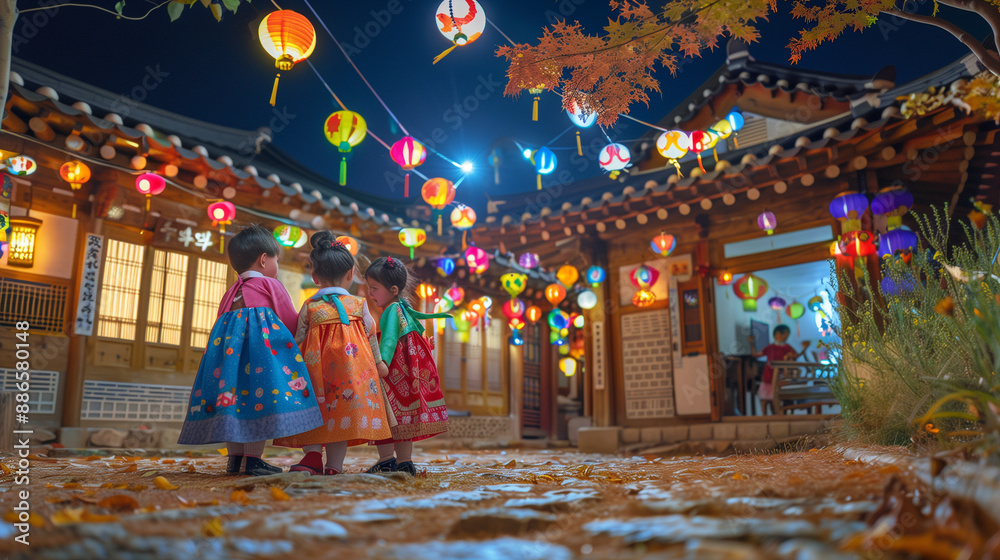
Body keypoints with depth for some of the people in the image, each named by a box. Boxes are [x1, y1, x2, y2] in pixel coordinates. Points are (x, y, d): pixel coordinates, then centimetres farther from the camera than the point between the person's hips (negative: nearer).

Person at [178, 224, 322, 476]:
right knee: (260, 396, -8)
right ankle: (253, 458, -12)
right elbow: (290, 322, 5)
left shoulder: (230, 292, 25)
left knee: (233, 399, 7)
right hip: (263, 338, -7)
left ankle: (234, 457, 9)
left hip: (226, 342, 7)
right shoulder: (270, 285, 6)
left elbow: (221, 323, 25)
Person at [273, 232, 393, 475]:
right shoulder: (359, 304, 5)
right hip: (352, 366, 0)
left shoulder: (309, 307, 6)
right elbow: (371, 336, 12)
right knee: (341, 413, 3)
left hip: (319, 367, 0)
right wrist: (378, 363, 24)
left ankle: (313, 454, -6)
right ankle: (334, 465, 3)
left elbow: (298, 341, 8)